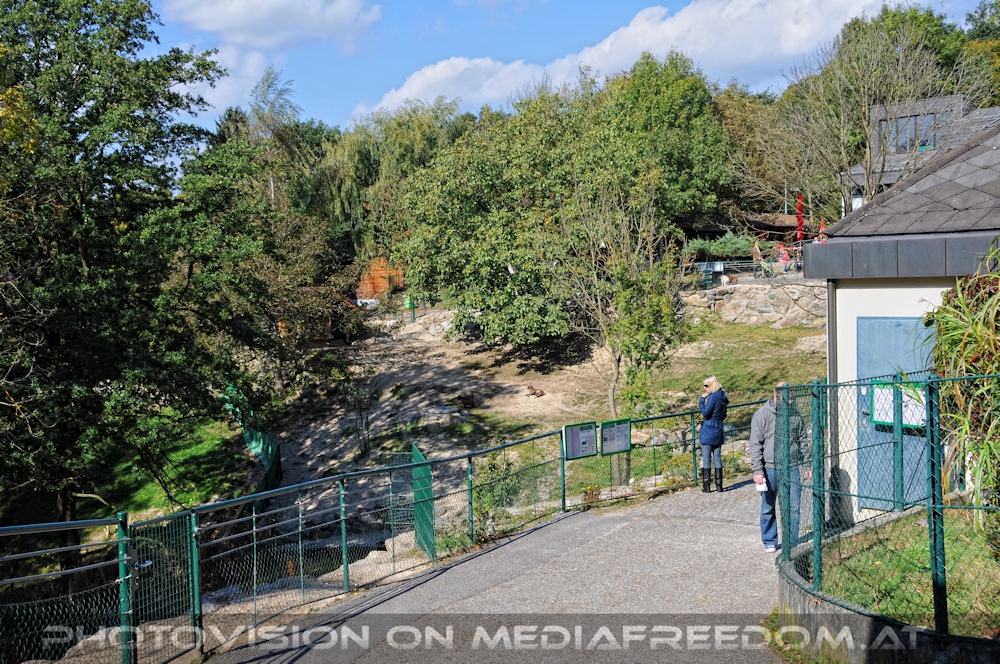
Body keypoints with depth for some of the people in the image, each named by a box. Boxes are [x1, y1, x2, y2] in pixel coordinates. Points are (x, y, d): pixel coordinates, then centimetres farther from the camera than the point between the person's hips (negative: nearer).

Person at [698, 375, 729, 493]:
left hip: (708, 432, -8)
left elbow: (705, 412, -18)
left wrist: (701, 399, -11)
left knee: (706, 459, -2)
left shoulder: (713, 397, -17)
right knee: (717, 457, 10)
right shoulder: (722, 397, 10)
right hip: (718, 432, 8)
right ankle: (719, 485, 11)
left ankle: (706, 486, -1)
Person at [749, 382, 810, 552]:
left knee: (793, 507, 2)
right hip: (770, 469, -2)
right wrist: (758, 471, -12)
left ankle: (792, 542, 14)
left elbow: (803, 441, 15)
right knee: (768, 508, 8)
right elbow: (755, 445, -7)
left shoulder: (795, 414, 6)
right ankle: (769, 541, 22)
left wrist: (807, 465, 12)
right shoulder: (762, 415, -6)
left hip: (792, 468, 3)